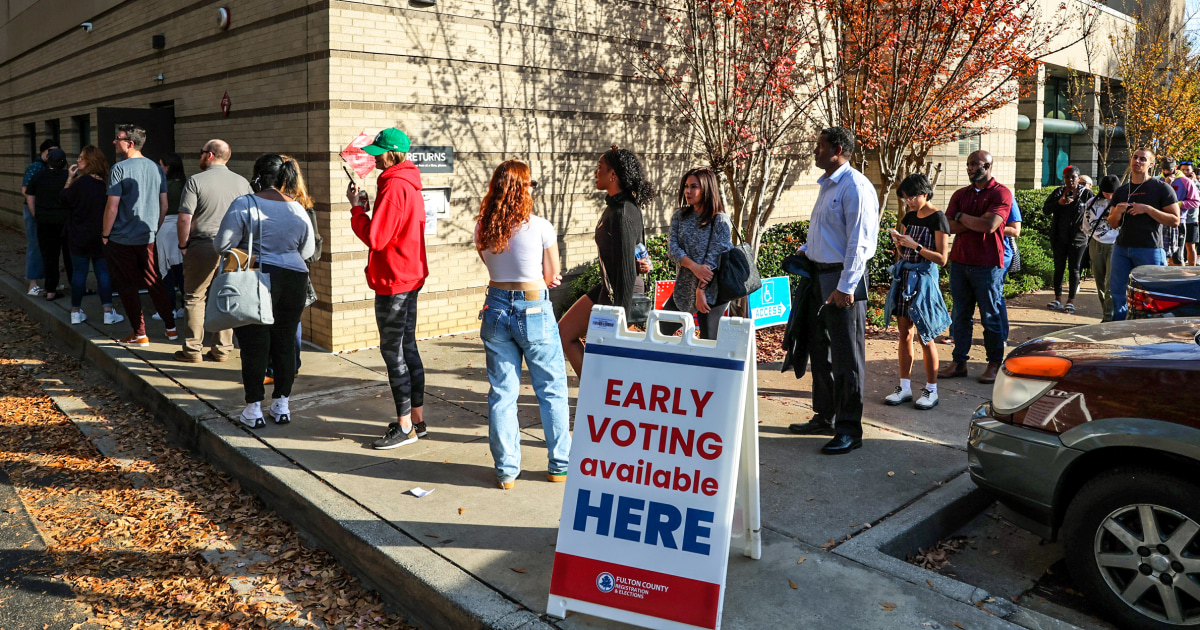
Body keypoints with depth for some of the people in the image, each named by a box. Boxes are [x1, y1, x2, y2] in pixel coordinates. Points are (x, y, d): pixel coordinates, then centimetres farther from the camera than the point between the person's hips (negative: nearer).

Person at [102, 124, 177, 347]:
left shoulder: (119, 169, -13)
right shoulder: (157, 168, 4)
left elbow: (112, 206, -15)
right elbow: (164, 205, 8)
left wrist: (105, 234, -4)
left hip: (122, 239, -5)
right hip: (148, 238, 5)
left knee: (127, 287, 5)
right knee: (154, 283, 15)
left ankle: (140, 335, 9)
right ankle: (171, 328, 17)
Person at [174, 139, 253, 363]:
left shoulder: (196, 181, -7)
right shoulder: (242, 182, 6)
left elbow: (184, 219, -13)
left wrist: (183, 245, 0)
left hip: (202, 246, -3)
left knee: (194, 298, 7)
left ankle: (192, 350, 10)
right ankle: (222, 349, 13)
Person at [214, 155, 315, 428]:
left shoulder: (244, 205, -8)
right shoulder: (298, 209, 4)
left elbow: (222, 244, -8)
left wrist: (246, 248, 13)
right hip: (293, 280, 3)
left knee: (255, 345, 5)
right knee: (285, 343, 11)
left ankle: (253, 408, 10)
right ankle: (281, 405, 18)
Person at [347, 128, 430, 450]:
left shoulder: (394, 187, -18)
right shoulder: (410, 185, 14)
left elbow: (375, 238, -20)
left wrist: (357, 208, -7)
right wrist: (368, 208, 6)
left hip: (393, 282, -10)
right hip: (411, 276, 10)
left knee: (393, 351, -3)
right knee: (407, 347, 15)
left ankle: (405, 427, 4)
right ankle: (417, 419, 22)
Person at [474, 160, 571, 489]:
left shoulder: (482, 230, 1)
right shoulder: (540, 228, -12)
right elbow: (552, 276, -3)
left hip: (496, 309, 4)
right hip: (534, 310, -4)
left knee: (502, 393, 10)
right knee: (552, 391, 11)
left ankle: (506, 470, 16)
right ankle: (560, 465, 20)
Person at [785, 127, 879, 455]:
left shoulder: (855, 186, -15)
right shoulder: (827, 185, 15)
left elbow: (859, 242, -20)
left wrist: (845, 287, -24)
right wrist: (802, 253, 12)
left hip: (843, 283, -10)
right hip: (819, 277, 10)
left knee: (846, 357, -2)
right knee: (820, 351, 18)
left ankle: (849, 430, 8)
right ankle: (825, 417, 32)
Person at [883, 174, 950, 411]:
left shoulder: (937, 218, -9)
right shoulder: (909, 216, 11)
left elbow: (942, 258, -12)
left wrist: (915, 245, -19)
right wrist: (899, 242, -3)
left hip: (923, 278, -6)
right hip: (904, 276, 6)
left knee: (924, 336, -1)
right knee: (904, 333, 7)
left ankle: (931, 390, 9)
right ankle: (905, 386, 13)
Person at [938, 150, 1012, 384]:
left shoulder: (1001, 193, -5)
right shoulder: (960, 194, 11)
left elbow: (989, 226, -19)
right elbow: (948, 226, -1)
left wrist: (961, 217, -6)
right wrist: (976, 221, -12)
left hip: (987, 264, -5)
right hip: (959, 262, 5)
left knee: (990, 316, 4)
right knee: (960, 315, 9)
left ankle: (994, 363, 15)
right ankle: (959, 362, 16)